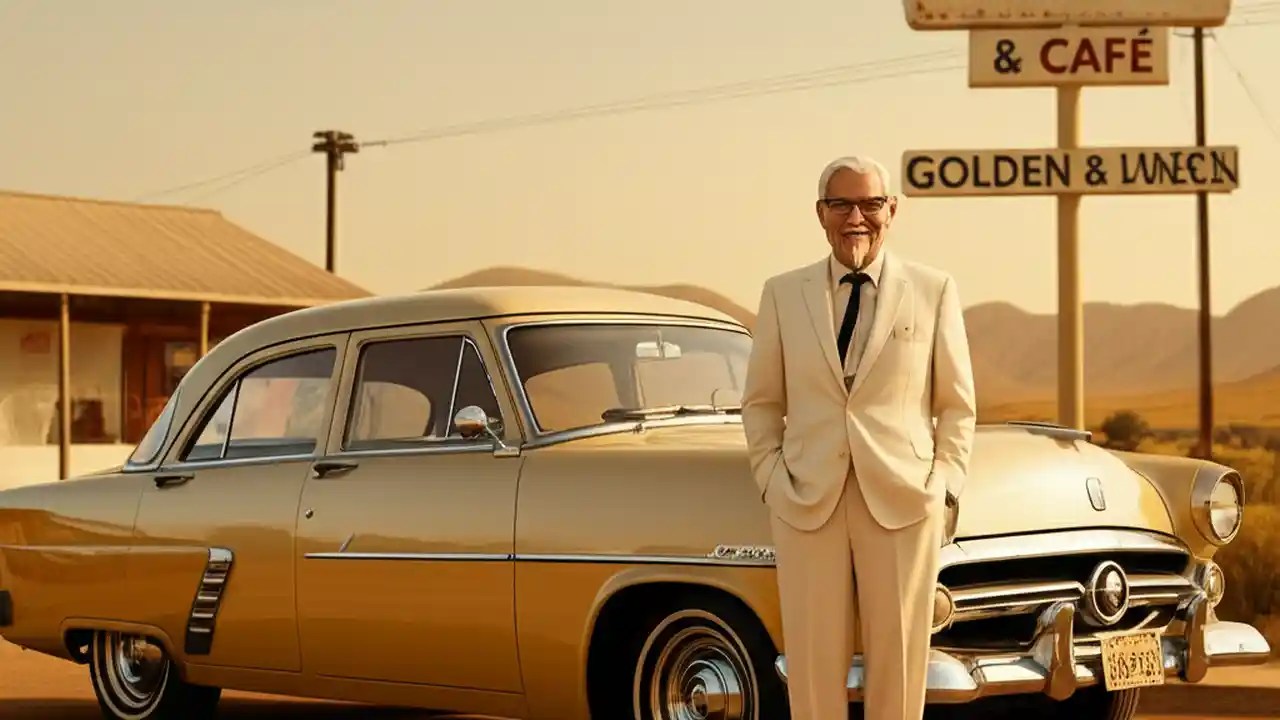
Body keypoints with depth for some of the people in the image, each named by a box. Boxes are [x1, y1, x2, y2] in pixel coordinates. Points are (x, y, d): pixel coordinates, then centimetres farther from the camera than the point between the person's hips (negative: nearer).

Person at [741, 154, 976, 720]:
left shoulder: (934, 290, 5)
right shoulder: (782, 294, 7)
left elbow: (956, 403, 8)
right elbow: (761, 402, 10)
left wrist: (945, 486, -2)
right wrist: (771, 482, -1)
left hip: (903, 503, 0)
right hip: (808, 504, 1)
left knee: (897, 658, 5)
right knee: (813, 660, 2)